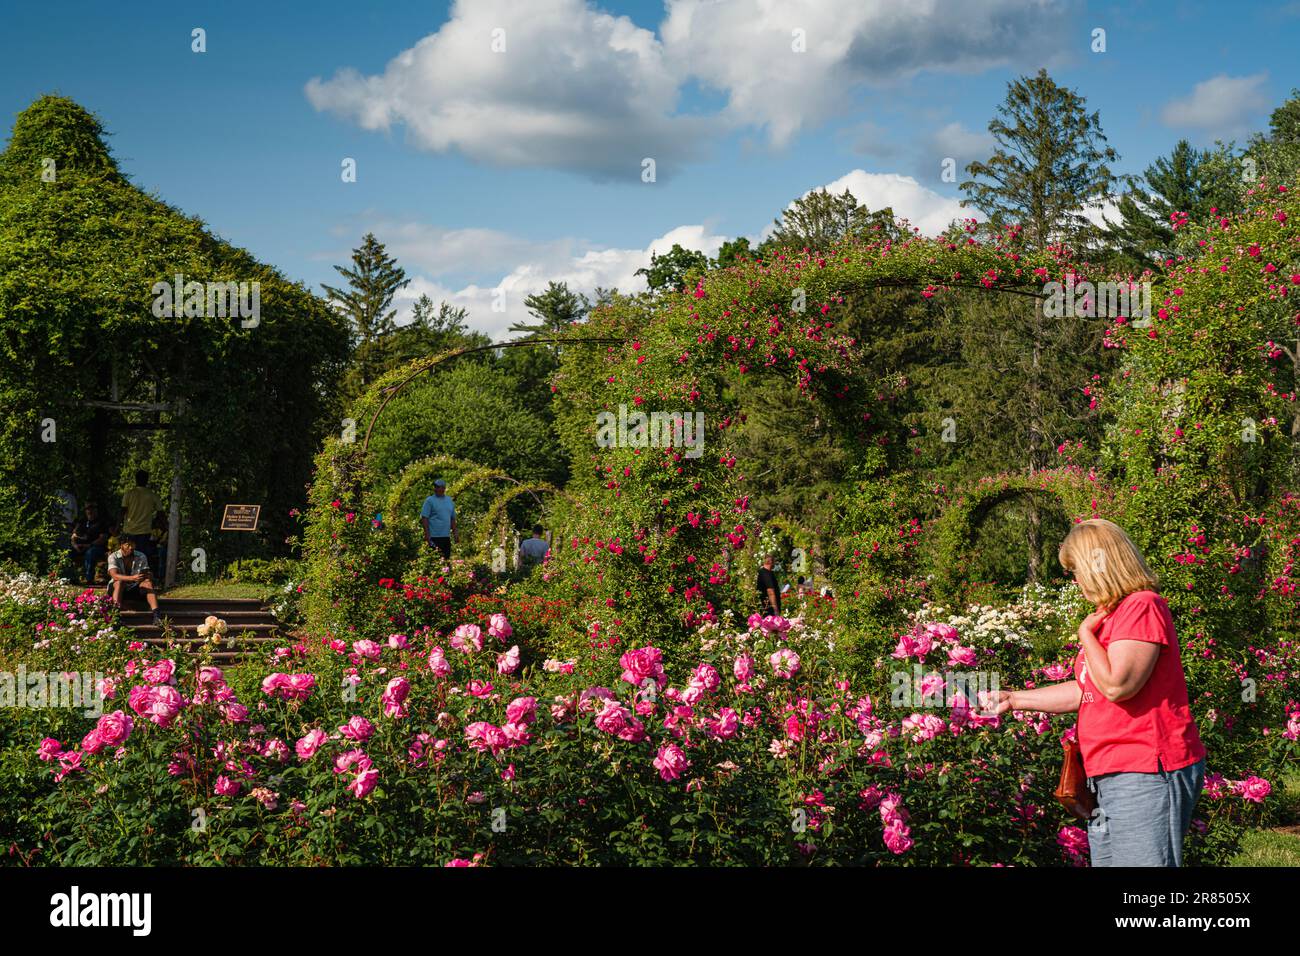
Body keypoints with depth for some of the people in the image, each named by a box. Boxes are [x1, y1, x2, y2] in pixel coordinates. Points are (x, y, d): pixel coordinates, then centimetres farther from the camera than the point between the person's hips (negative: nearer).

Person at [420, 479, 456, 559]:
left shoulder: (450, 501, 14)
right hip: (434, 537, -6)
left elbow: (453, 519, 21)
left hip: (446, 537, 6)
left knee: (447, 558, 7)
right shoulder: (429, 501, -3)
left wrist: (454, 533, 15)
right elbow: (424, 518, -8)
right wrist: (427, 534, -15)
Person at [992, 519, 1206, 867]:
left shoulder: (1143, 605, -12)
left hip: (1146, 773, -10)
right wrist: (1013, 699, 23)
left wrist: (1086, 633, -7)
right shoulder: (1110, 614, 20)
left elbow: (1116, 685, -22)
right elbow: (1085, 691, 23)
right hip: (1112, 776, 10)